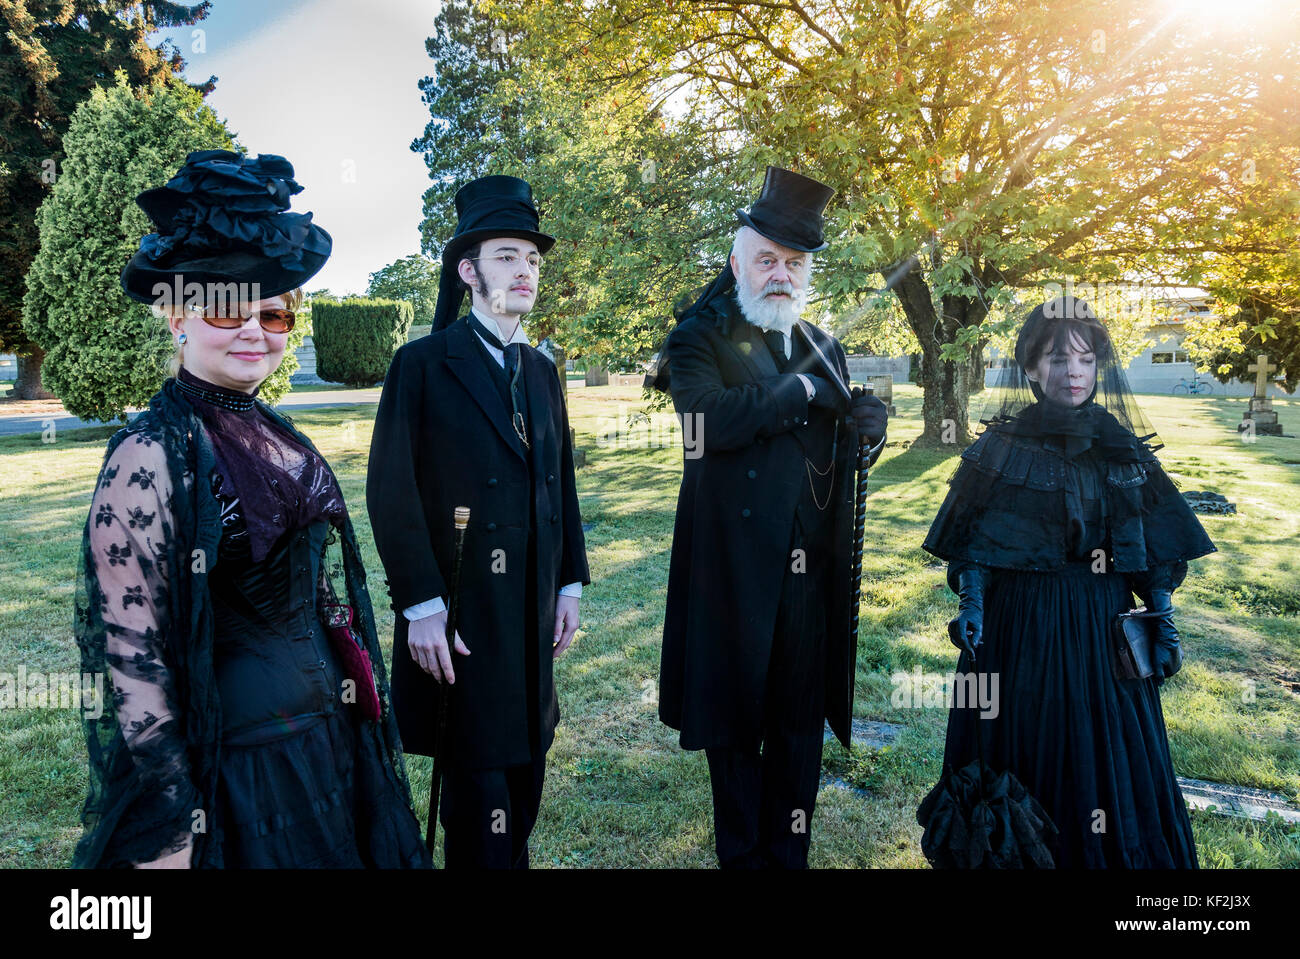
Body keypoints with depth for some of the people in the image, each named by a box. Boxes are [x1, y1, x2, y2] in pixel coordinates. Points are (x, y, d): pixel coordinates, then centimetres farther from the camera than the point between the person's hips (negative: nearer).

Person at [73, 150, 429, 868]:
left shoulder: (277, 437, 4)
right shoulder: (151, 454, -17)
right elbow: (129, 649, -18)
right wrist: (166, 828, -16)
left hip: (329, 733, 7)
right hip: (235, 753, -7)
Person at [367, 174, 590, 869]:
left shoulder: (541, 372, 12)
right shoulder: (423, 365, -7)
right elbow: (391, 493, -12)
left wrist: (570, 583, 11)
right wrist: (419, 605, -15)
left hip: (533, 614, 6)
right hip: (460, 616, -6)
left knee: (526, 767, 15)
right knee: (480, 788, 2)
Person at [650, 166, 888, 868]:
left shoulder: (825, 349, 15)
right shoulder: (701, 340, -3)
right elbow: (708, 418, -23)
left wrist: (865, 428, -3)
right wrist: (801, 389, -16)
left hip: (812, 569, 5)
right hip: (735, 564, -4)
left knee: (801, 723, 13)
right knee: (737, 716, 10)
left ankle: (789, 853, 30)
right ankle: (741, 855, 28)